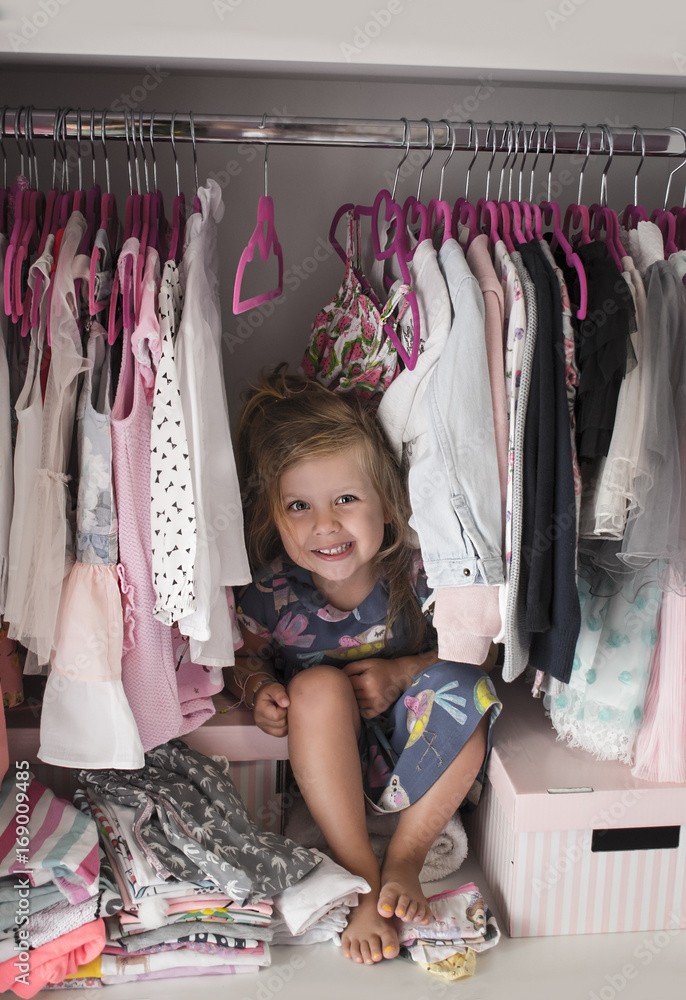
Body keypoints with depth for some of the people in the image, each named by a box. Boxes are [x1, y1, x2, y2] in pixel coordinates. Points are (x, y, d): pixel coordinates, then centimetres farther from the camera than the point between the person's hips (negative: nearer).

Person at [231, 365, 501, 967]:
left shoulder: (416, 575, -19)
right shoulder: (270, 595, -17)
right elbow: (250, 657, 4)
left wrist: (400, 674, -22)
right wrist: (260, 691, -19)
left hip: (416, 745, 1)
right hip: (326, 760, 0)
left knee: (465, 690, -27)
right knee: (317, 685, -32)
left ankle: (406, 858, -13)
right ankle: (362, 875, -21)